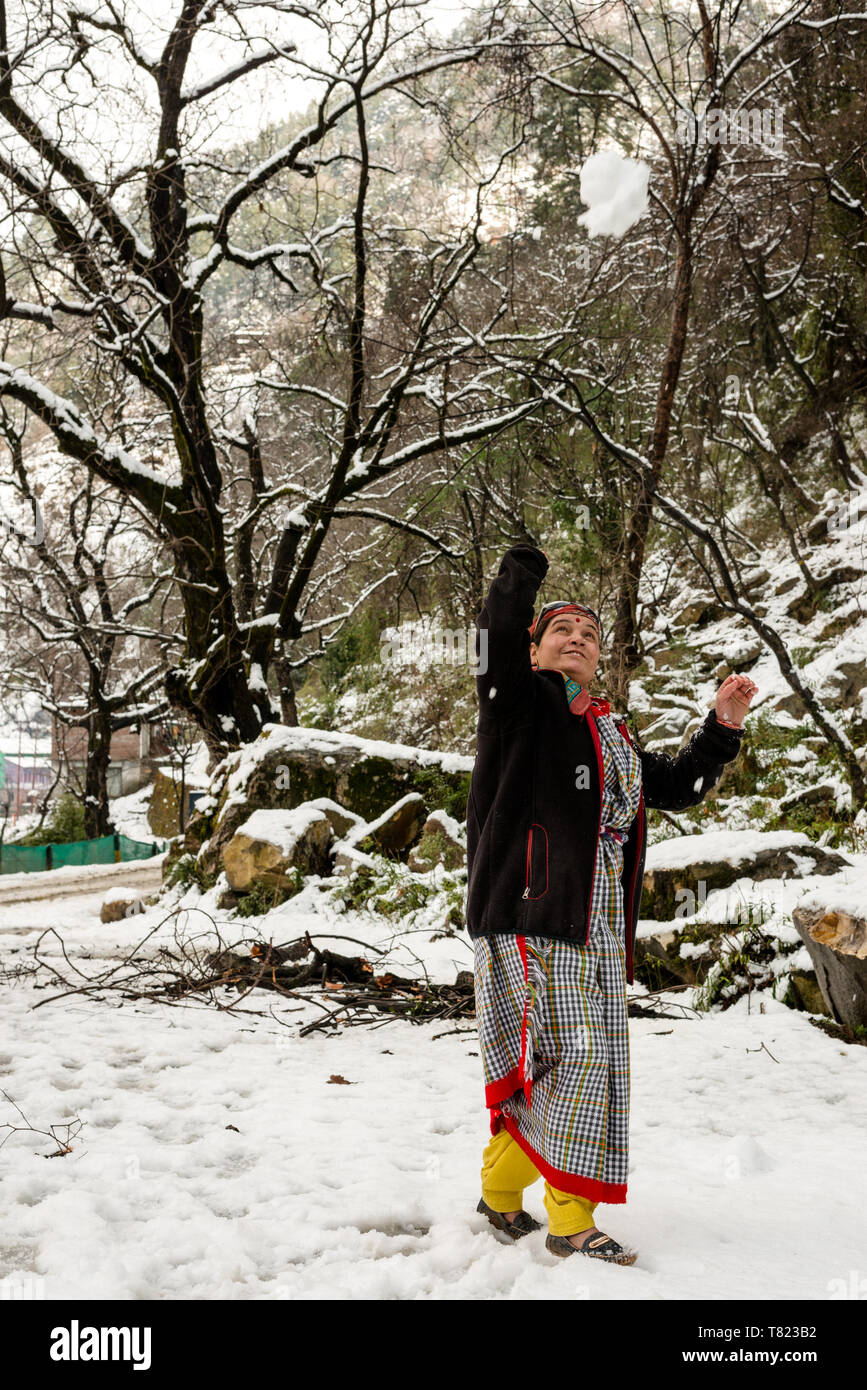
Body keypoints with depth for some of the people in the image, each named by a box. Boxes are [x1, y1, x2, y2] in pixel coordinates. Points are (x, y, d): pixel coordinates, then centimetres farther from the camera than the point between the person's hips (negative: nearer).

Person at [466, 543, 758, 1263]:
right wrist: (523, 568, -31)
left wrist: (722, 726, 17)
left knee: (563, 1068, 12)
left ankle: (502, 1191, 28)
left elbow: (677, 786, 29)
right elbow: (497, 645, -20)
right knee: (576, 1056, -11)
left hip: (597, 931, 7)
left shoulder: (613, 736, 20)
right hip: (530, 919, -7)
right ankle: (570, 1221, 3)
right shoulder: (520, 705, 0)